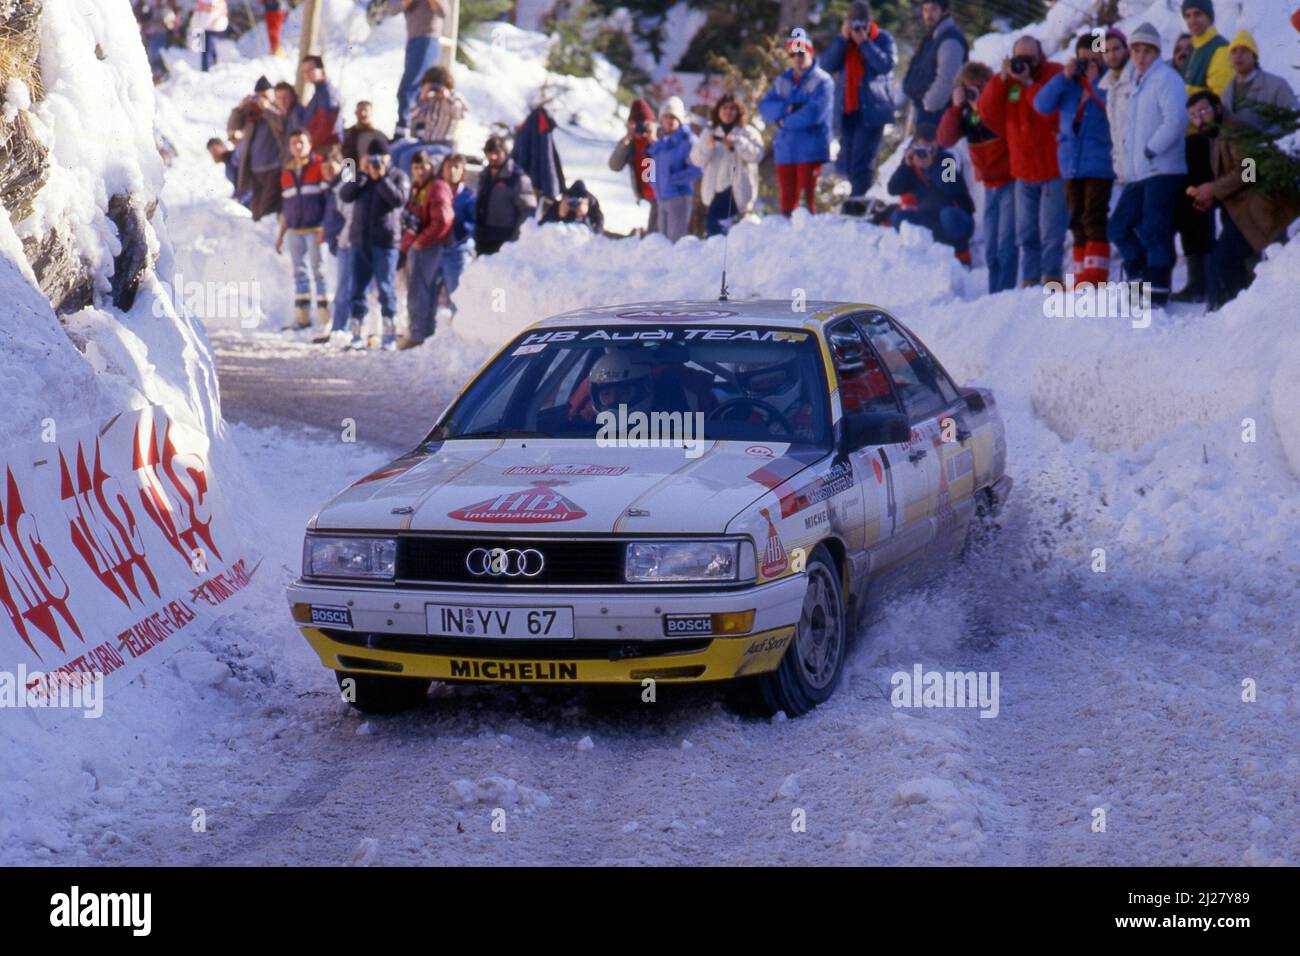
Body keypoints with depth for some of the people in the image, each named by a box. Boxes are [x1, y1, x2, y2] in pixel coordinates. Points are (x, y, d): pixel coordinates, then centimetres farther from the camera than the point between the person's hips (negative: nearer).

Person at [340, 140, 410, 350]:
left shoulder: (398, 177, 3)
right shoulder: (361, 177, 14)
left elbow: (399, 199, -14)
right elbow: (345, 195, -1)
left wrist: (381, 178, -14)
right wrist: (362, 174, -8)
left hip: (385, 241, -4)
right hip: (360, 240, 4)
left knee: (385, 287, -5)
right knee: (358, 288, 3)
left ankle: (390, 334, -2)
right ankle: (357, 333, 5)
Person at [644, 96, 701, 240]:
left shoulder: (687, 140, -10)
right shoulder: (660, 141, 13)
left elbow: (697, 169, -18)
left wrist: (672, 179, -16)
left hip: (678, 197, -8)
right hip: (661, 198, 8)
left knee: (675, 240, -9)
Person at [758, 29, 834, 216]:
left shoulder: (822, 81, -3)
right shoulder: (782, 81, 16)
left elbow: (814, 113, -16)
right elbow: (765, 107, 5)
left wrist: (784, 122, -7)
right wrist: (787, 108, -13)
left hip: (810, 150, -5)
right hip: (785, 150, 5)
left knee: (807, 197, -7)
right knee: (787, 201, 5)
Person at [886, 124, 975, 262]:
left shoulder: (945, 160, -13)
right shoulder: (911, 165, 1)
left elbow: (953, 188, -30)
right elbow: (893, 190, -9)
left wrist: (931, 167, -33)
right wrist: (905, 166, -21)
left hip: (957, 220, -5)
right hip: (930, 219, 5)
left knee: (947, 214, -37)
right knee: (898, 217, -15)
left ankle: (962, 255, -16)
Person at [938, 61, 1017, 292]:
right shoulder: (966, 113, 7)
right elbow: (944, 140, -4)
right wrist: (955, 107, -12)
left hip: (1010, 181, -7)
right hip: (990, 185, 7)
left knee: (1006, 245, -14)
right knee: (991, 250, 10)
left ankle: (1004, 292, -14)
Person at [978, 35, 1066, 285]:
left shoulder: (1055, 74, -7)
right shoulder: (1006, 79, 9)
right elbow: (987, 112, -2)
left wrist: (1028, 83, -22)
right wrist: (1002, 79, -11)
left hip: (1054, 168, -5)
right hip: (1023, 170, 5)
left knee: (1051, 232, -10)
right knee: (1026, 233, 8)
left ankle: (1051, 277, -5)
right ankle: (1029, 280, 13)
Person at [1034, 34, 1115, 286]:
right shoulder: (1069, 83, 10)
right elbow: (1042, 105, -1)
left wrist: (1095, 81, -17)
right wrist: (1065, 76, -9)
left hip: (1099, 163, -6)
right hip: (1071, 163, 6)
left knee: (1094, 220, -13)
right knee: (1078, 223, 10)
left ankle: (1095, 278, -15)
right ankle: (1082, 277, 16)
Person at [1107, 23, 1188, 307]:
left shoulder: (1165, 78, -6)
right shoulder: (1140, 84, 22)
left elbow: (1176, 119, -19)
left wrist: (1150, 151, -16)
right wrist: (1131, 160, 14)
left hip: (1163, 169, -9)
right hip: (1138, 174, 9)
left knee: (1154, 231, -11)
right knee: (1119, 227, 8)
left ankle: (1157, 290, -9)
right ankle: (1141, 275, 16)